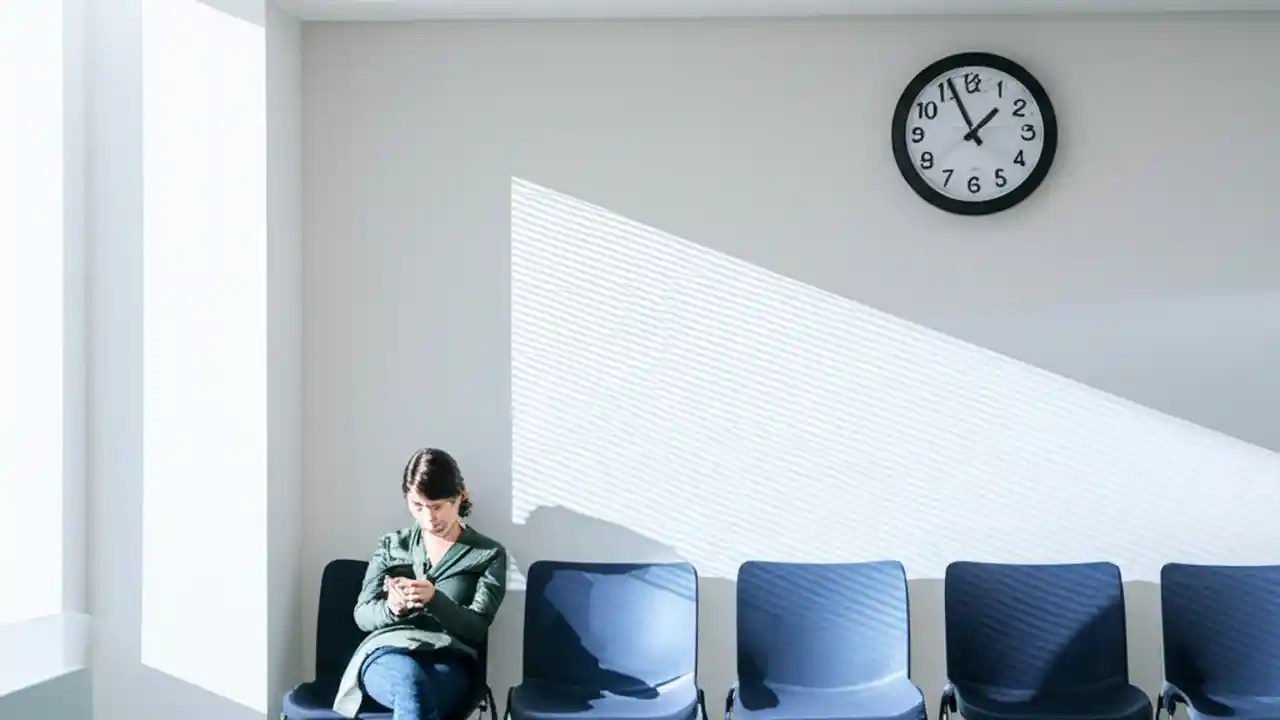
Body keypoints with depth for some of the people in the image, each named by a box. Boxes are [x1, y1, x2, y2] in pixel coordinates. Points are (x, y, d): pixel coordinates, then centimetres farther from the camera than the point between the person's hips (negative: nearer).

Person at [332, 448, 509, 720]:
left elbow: (475, 627, 2)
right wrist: (391, 609, -12)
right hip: (386, 654, 1)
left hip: (448, 664, -1)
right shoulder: (391, 545, 18)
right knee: (412, 683, -40)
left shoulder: (489, 554, 12)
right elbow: (363, 615, 13)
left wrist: (434, 599, -19)